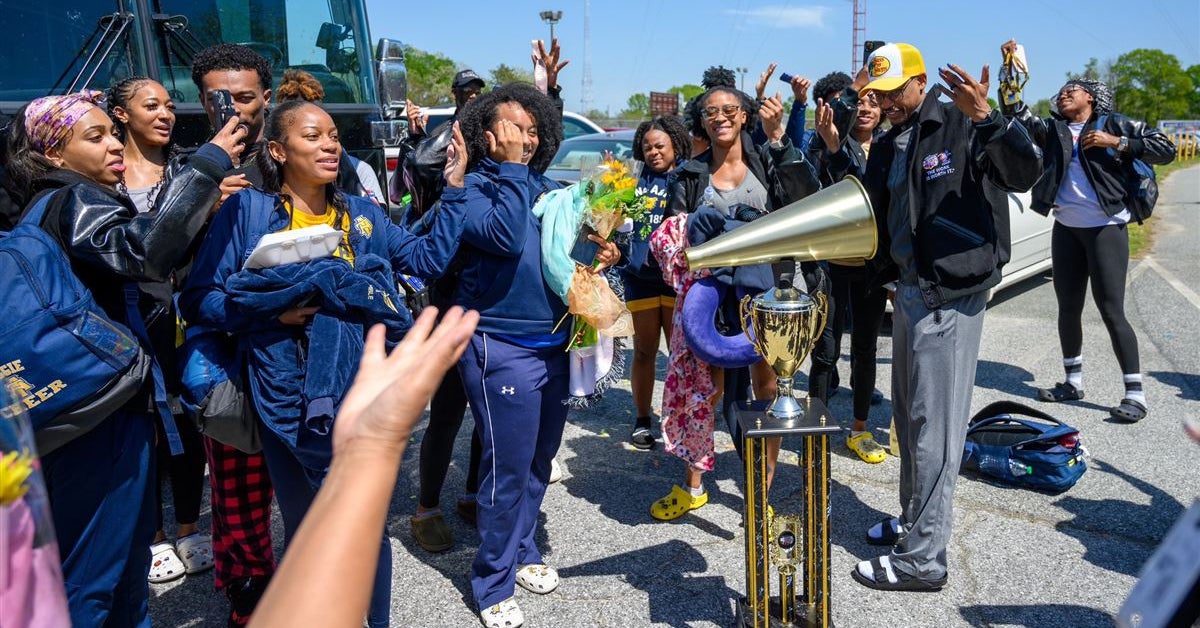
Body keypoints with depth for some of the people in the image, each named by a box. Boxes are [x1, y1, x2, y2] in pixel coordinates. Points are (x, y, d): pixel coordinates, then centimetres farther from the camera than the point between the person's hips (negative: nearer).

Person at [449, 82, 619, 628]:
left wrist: (602, 254, -1)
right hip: (500, 348, -6)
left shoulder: (548, 189, 11)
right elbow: (505, 238, -25)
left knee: (539, 459, 17)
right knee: (507, 467, -1)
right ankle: (493, 583, 17)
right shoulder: (470, 187, -8)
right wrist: (510, 166, -18)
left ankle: (521, 552, 36)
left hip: (554, 343, 7)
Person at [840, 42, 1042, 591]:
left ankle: (923, 559, 7)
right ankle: (913, 520, 36)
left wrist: (986, 119, -36)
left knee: (933, 427, -4)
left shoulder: (960, 126, -10)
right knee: (909, 417, 19)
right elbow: (866, 208, 15)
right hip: (908, 289, 9)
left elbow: (1025, 174, -21)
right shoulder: (886, 146, 13)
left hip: (949, 294, -9)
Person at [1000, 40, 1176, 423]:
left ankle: (1135, 393, 2)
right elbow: (1016, 113, 0)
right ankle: (1073, 382, 24)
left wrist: (1116, 143, -14)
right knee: (1068, 308, 11)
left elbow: (1166, 149, -5)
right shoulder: (1053, 130, 10)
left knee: (1111, 311, -7)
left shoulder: (1115, 124, -1)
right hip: (1066, 229, 5)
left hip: (1106, 229, -5)